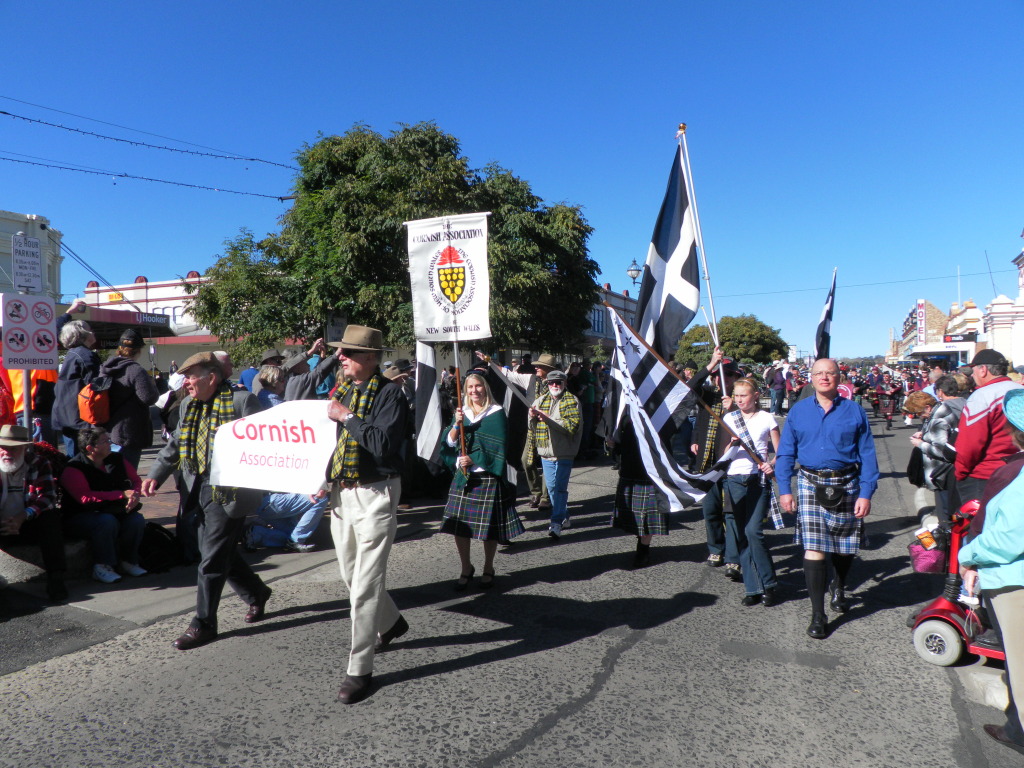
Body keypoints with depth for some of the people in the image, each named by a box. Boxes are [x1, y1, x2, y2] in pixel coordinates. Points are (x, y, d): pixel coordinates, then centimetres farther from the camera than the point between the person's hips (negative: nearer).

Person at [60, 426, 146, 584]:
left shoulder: (117, 460, 4)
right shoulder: (73, 469, -14)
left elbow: (136, 481, 14)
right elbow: (86, 498, -26)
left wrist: (135, 494, -11)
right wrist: (122, 494, -26)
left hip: (113, 511, 5)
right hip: (80, 516, -5)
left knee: (137, 520, -23)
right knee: (107, 522, -35)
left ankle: (128, 561, -3)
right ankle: (102, 566, -19)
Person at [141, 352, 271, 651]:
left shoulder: (242, 401, -10)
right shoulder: (187, 406, 13)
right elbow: (173, 446, 18)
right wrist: (155, 476, 5)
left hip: (228, 491, -8)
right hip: (199, 491, 8)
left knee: (212, 558, -2)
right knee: (223, 552, 16)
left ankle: (203, 624, 11)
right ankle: (256, 594, 37)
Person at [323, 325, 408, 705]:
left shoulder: (388, 393, -12)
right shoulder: (341, 389, 9)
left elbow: (382, 443, -24)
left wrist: (347, 417, -19)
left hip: (375, 494, -8)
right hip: (340, 492, 8)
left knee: (364, 585, -4)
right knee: (352, 574, 20)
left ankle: (359, 670, 8)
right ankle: (391, 622, 45)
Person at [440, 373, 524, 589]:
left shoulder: (496, 413, -2)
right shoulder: (462, 412, 10)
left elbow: (497, 447, -9)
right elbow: (450, 443, 3)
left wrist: (473, 459, -16)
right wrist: (457, 424, -13)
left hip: (487, 476, -4)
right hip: (463, 476, 4)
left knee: (489, 526, 2)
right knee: (459, 525, 3)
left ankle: (488, 569, 21)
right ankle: (466, 568, 20)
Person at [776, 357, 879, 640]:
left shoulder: (854, 411, 0)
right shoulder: (798, 411, 3)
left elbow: (867, 455, 0)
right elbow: (785, 453, 5)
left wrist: (866, 493, -8)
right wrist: (785, 489, -3)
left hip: (846, 486, 1)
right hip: (810, 486, 0)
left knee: (845, 547, 14)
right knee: (813, 549, -7)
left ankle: (839, 586, 46)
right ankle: (817, 615, 1)